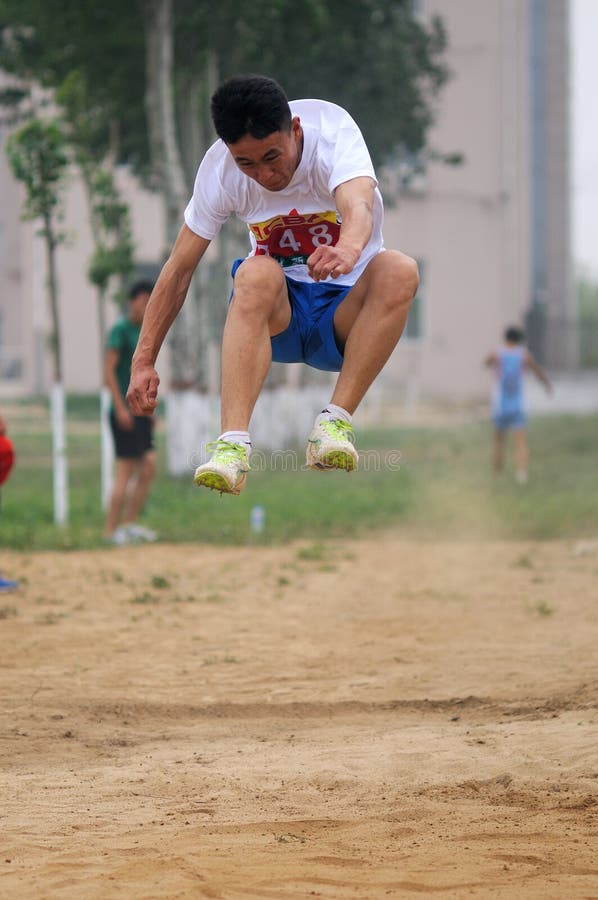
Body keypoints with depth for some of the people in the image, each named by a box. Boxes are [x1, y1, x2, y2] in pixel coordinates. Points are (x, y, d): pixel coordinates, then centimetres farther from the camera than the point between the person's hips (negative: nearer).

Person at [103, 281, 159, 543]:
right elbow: (109, 371, -15)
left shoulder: (142, 332, 16)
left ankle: (129, 524, 12)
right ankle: (112, 530, -3)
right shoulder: (120, 330, -9)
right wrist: (121, 407, -20)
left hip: (139, 411, 8)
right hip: (123, 411, -8)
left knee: (149, 467, 5)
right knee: (125, 471, -8)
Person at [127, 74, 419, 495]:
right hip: (278, 317, 1)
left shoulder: (331, 130, -20)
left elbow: (358, 204, -41)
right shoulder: (219, 168, -13)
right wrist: (143, 361, -11)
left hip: (345, 312, -1)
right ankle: (233, 444, -47)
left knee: (399, 270, -33)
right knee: (257, 274, -34)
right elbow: (179, 269, -6)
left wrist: (348, 250, -65)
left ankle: (336, 422, -31)